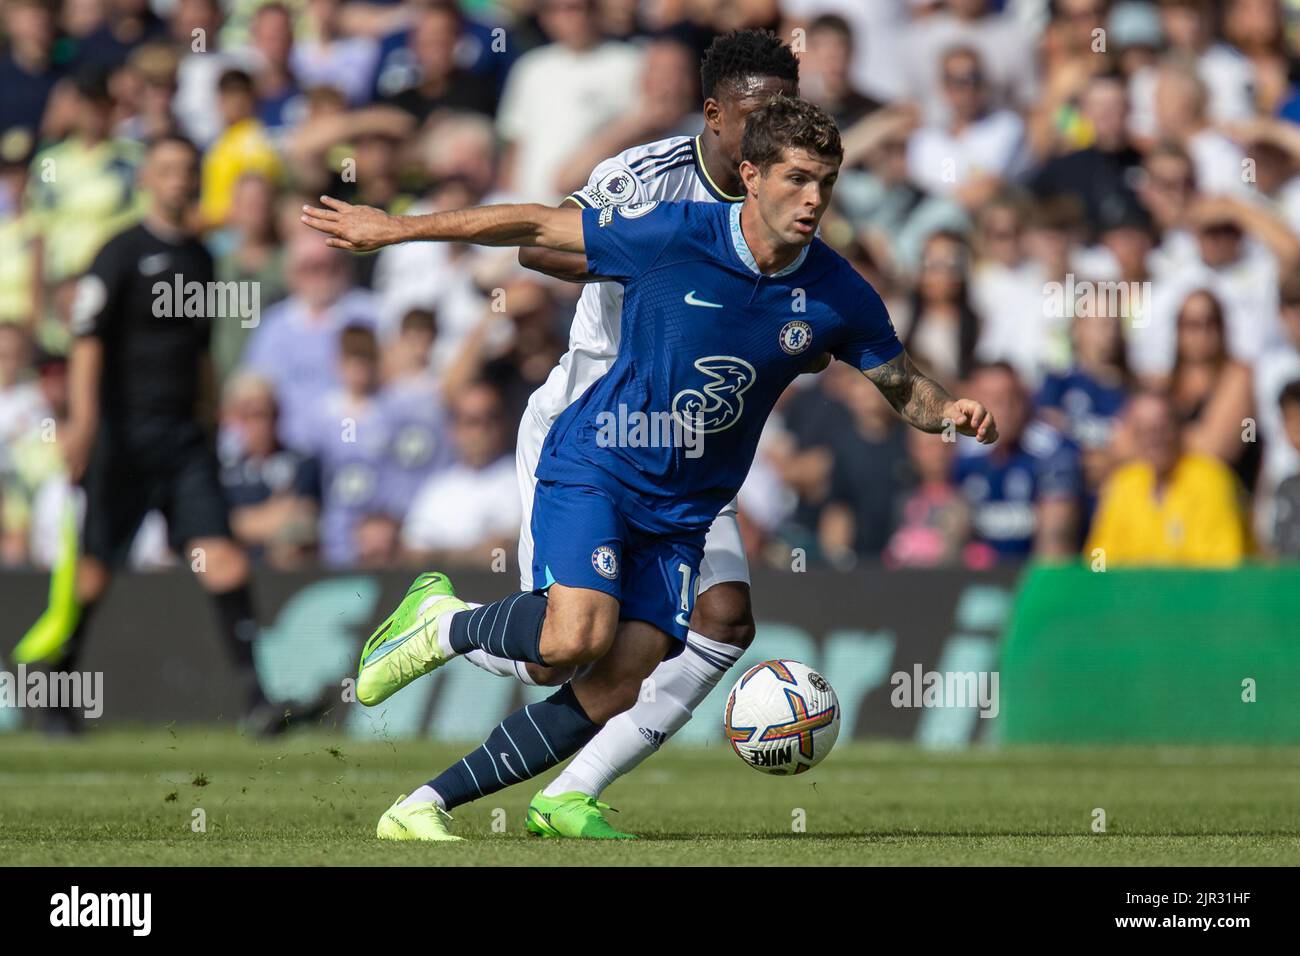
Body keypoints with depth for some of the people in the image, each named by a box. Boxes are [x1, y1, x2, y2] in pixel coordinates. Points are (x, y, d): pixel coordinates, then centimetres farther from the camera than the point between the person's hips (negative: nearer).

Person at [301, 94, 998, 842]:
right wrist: (396, 229, 1)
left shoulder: (838, 296, -5)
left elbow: (902, 386, 12)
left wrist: (950, 411, -13)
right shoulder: (672, 235, -15)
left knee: (617, 690, -8)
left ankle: (422, 808, 3)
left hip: (682, 515, 4)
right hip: (596, 466, -4)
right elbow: (539, 227, -4)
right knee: (576, 639, -29)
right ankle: (444, 624, 4)